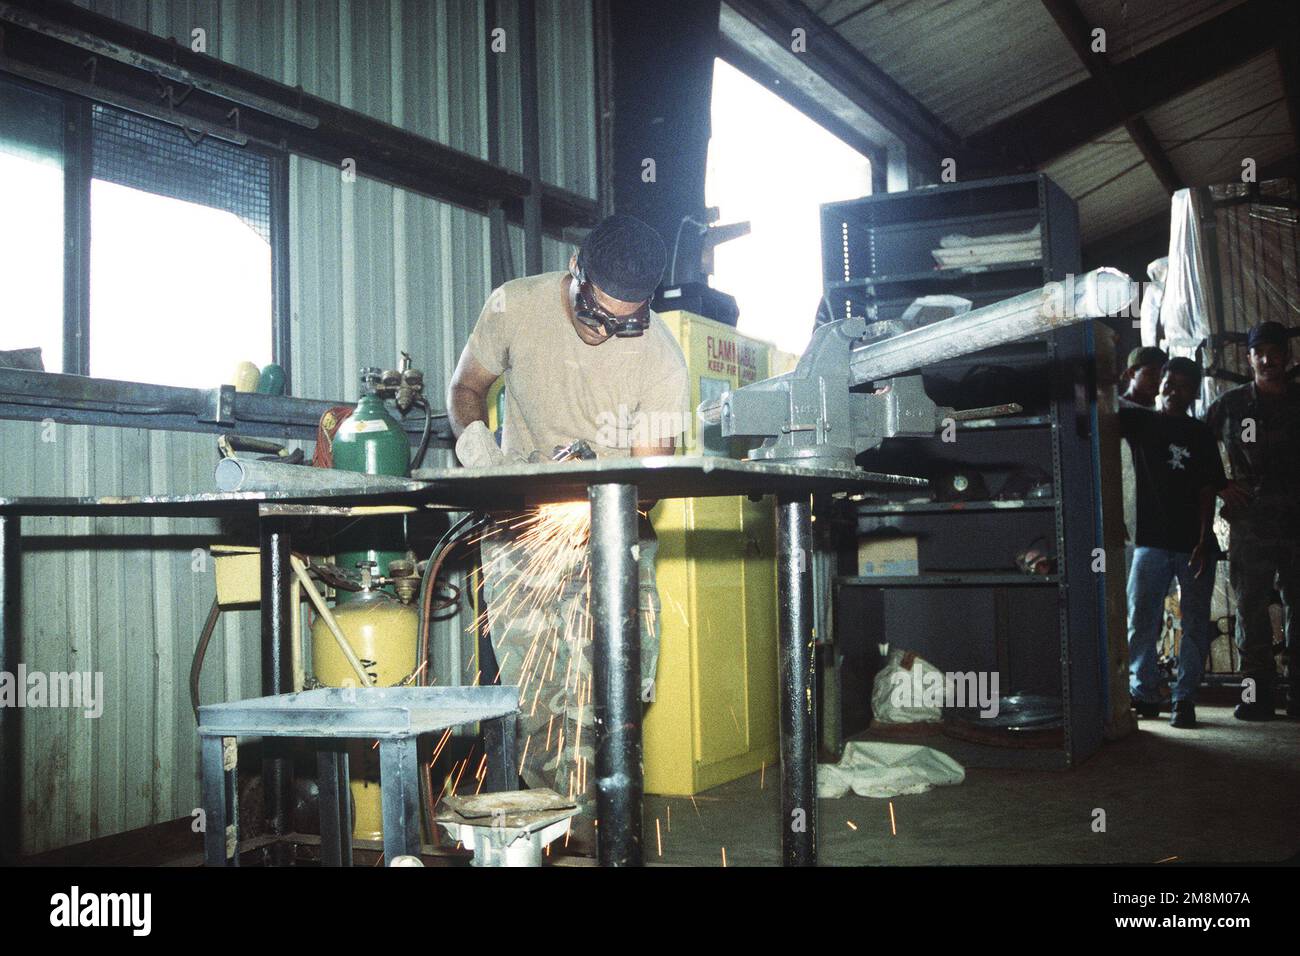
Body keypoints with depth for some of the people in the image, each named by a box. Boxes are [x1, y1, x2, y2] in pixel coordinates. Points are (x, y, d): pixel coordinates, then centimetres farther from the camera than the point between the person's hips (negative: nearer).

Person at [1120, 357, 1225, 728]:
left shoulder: (1200, 434, 6)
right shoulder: (1140, 422, 7)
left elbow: (1208, 491, 1)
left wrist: (1203, 541, -8)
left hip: (1193, 544, 0)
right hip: (1151, 540, 0)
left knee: (1195, 624, 1)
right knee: (1141, 620, -2)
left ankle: (1185, 698, 8)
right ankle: (1143, 694, 8)